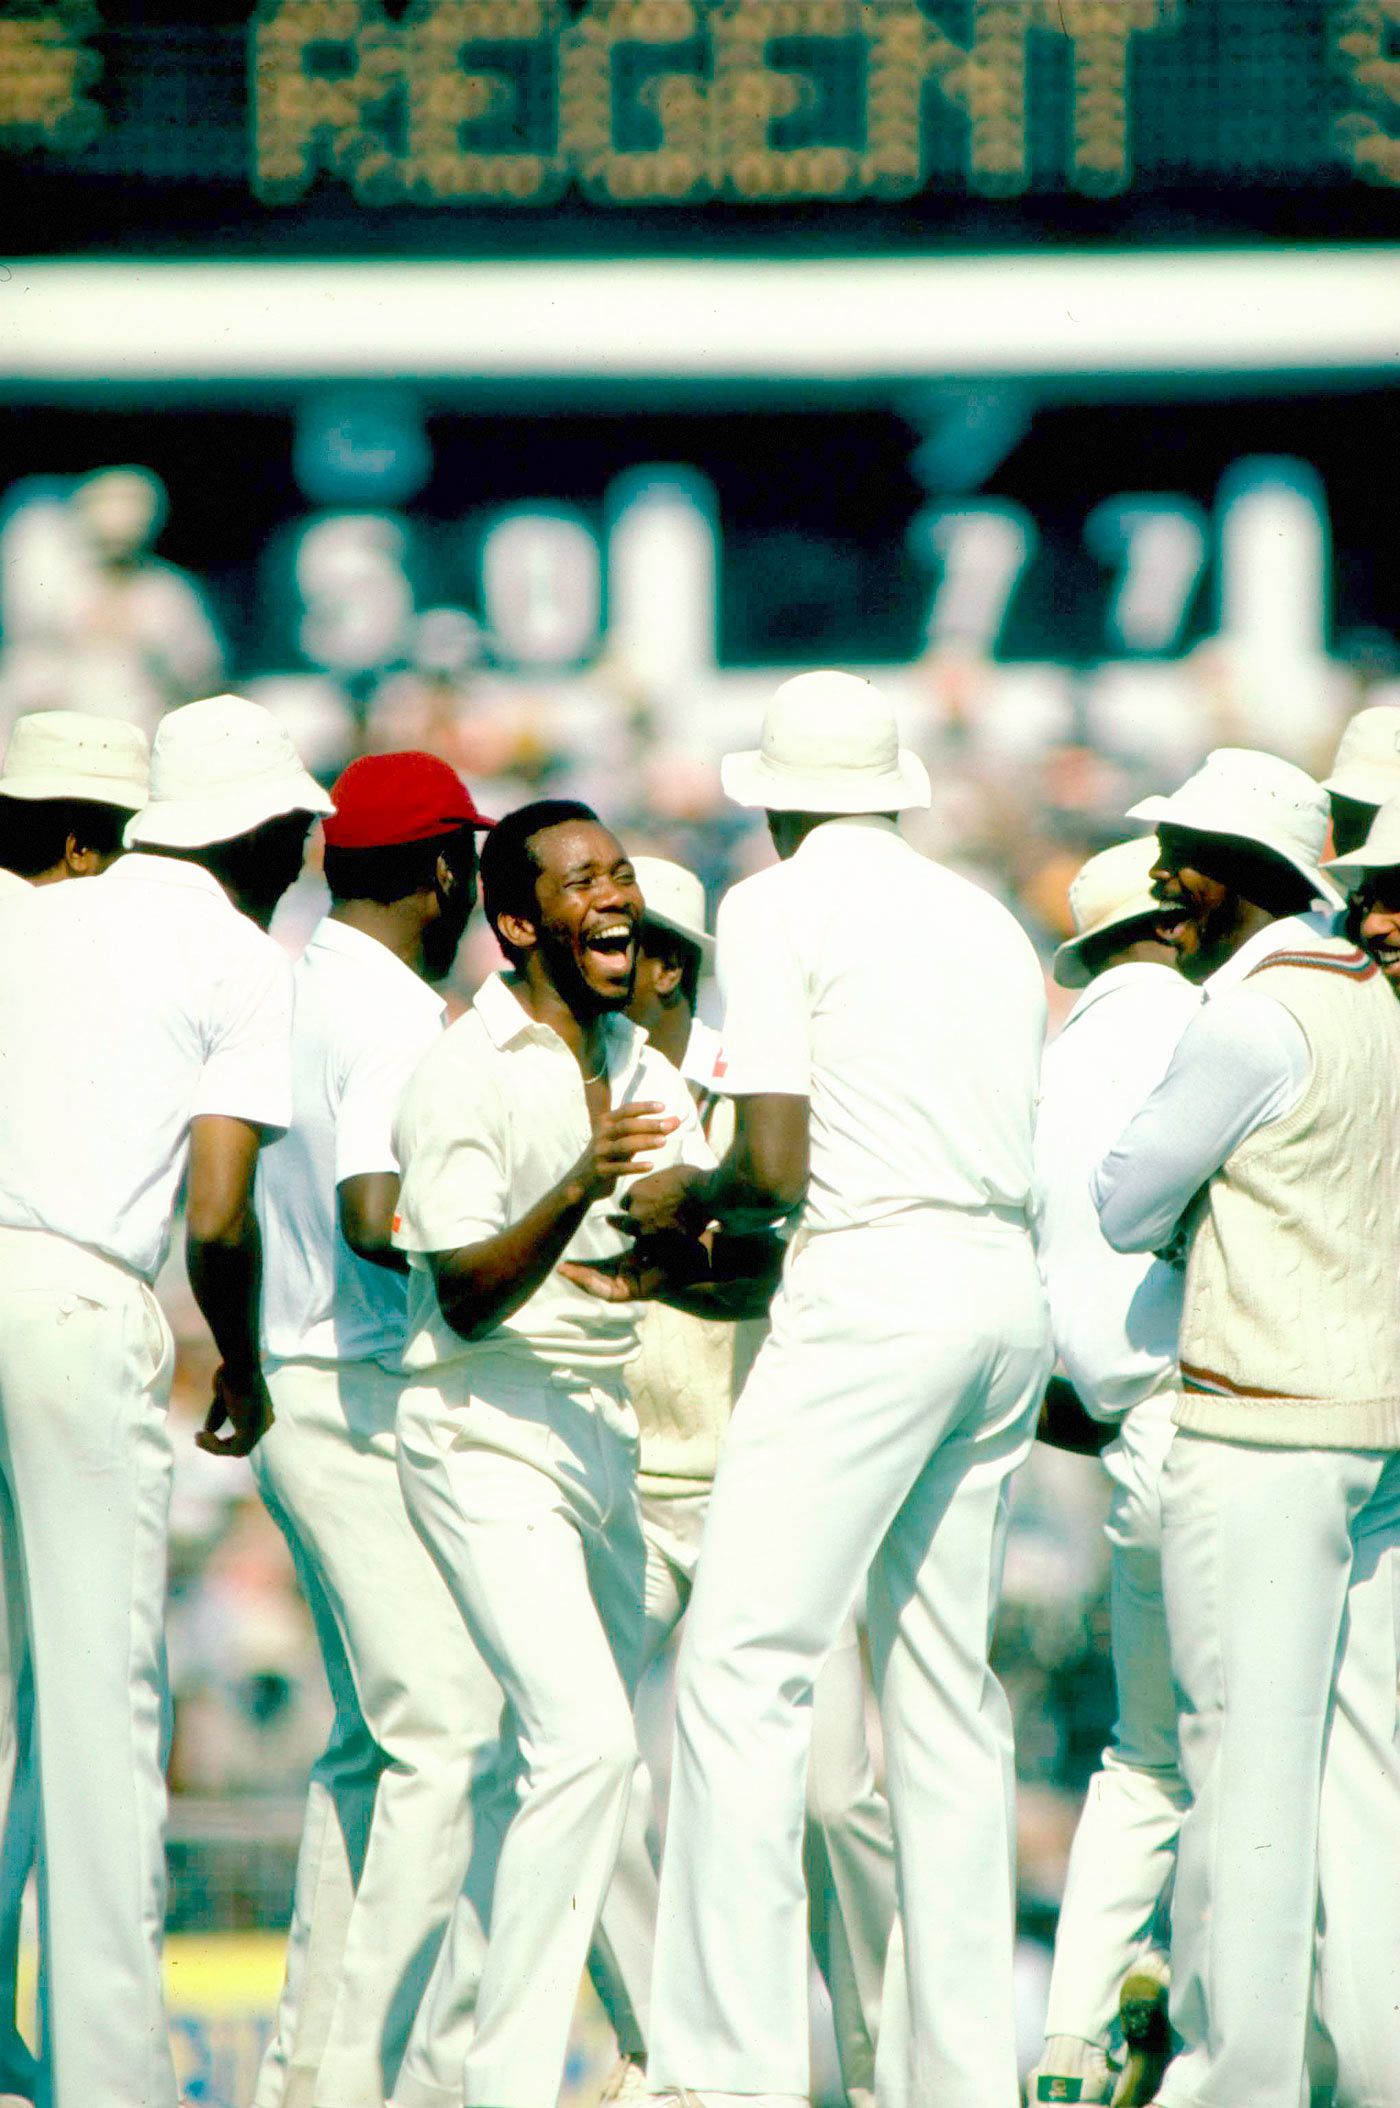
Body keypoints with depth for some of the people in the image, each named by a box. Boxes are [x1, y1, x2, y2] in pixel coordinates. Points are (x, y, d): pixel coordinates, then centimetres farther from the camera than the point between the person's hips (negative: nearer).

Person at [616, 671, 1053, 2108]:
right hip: (1009, 1290, 7)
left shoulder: (776, 909, 0)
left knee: (745, 1667, -10)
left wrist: (687, 1199, 12)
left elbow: (778, 1160, -9)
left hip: (874, 1281, -7)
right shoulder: (989, 925, 20)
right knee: (941, 1680, 11)